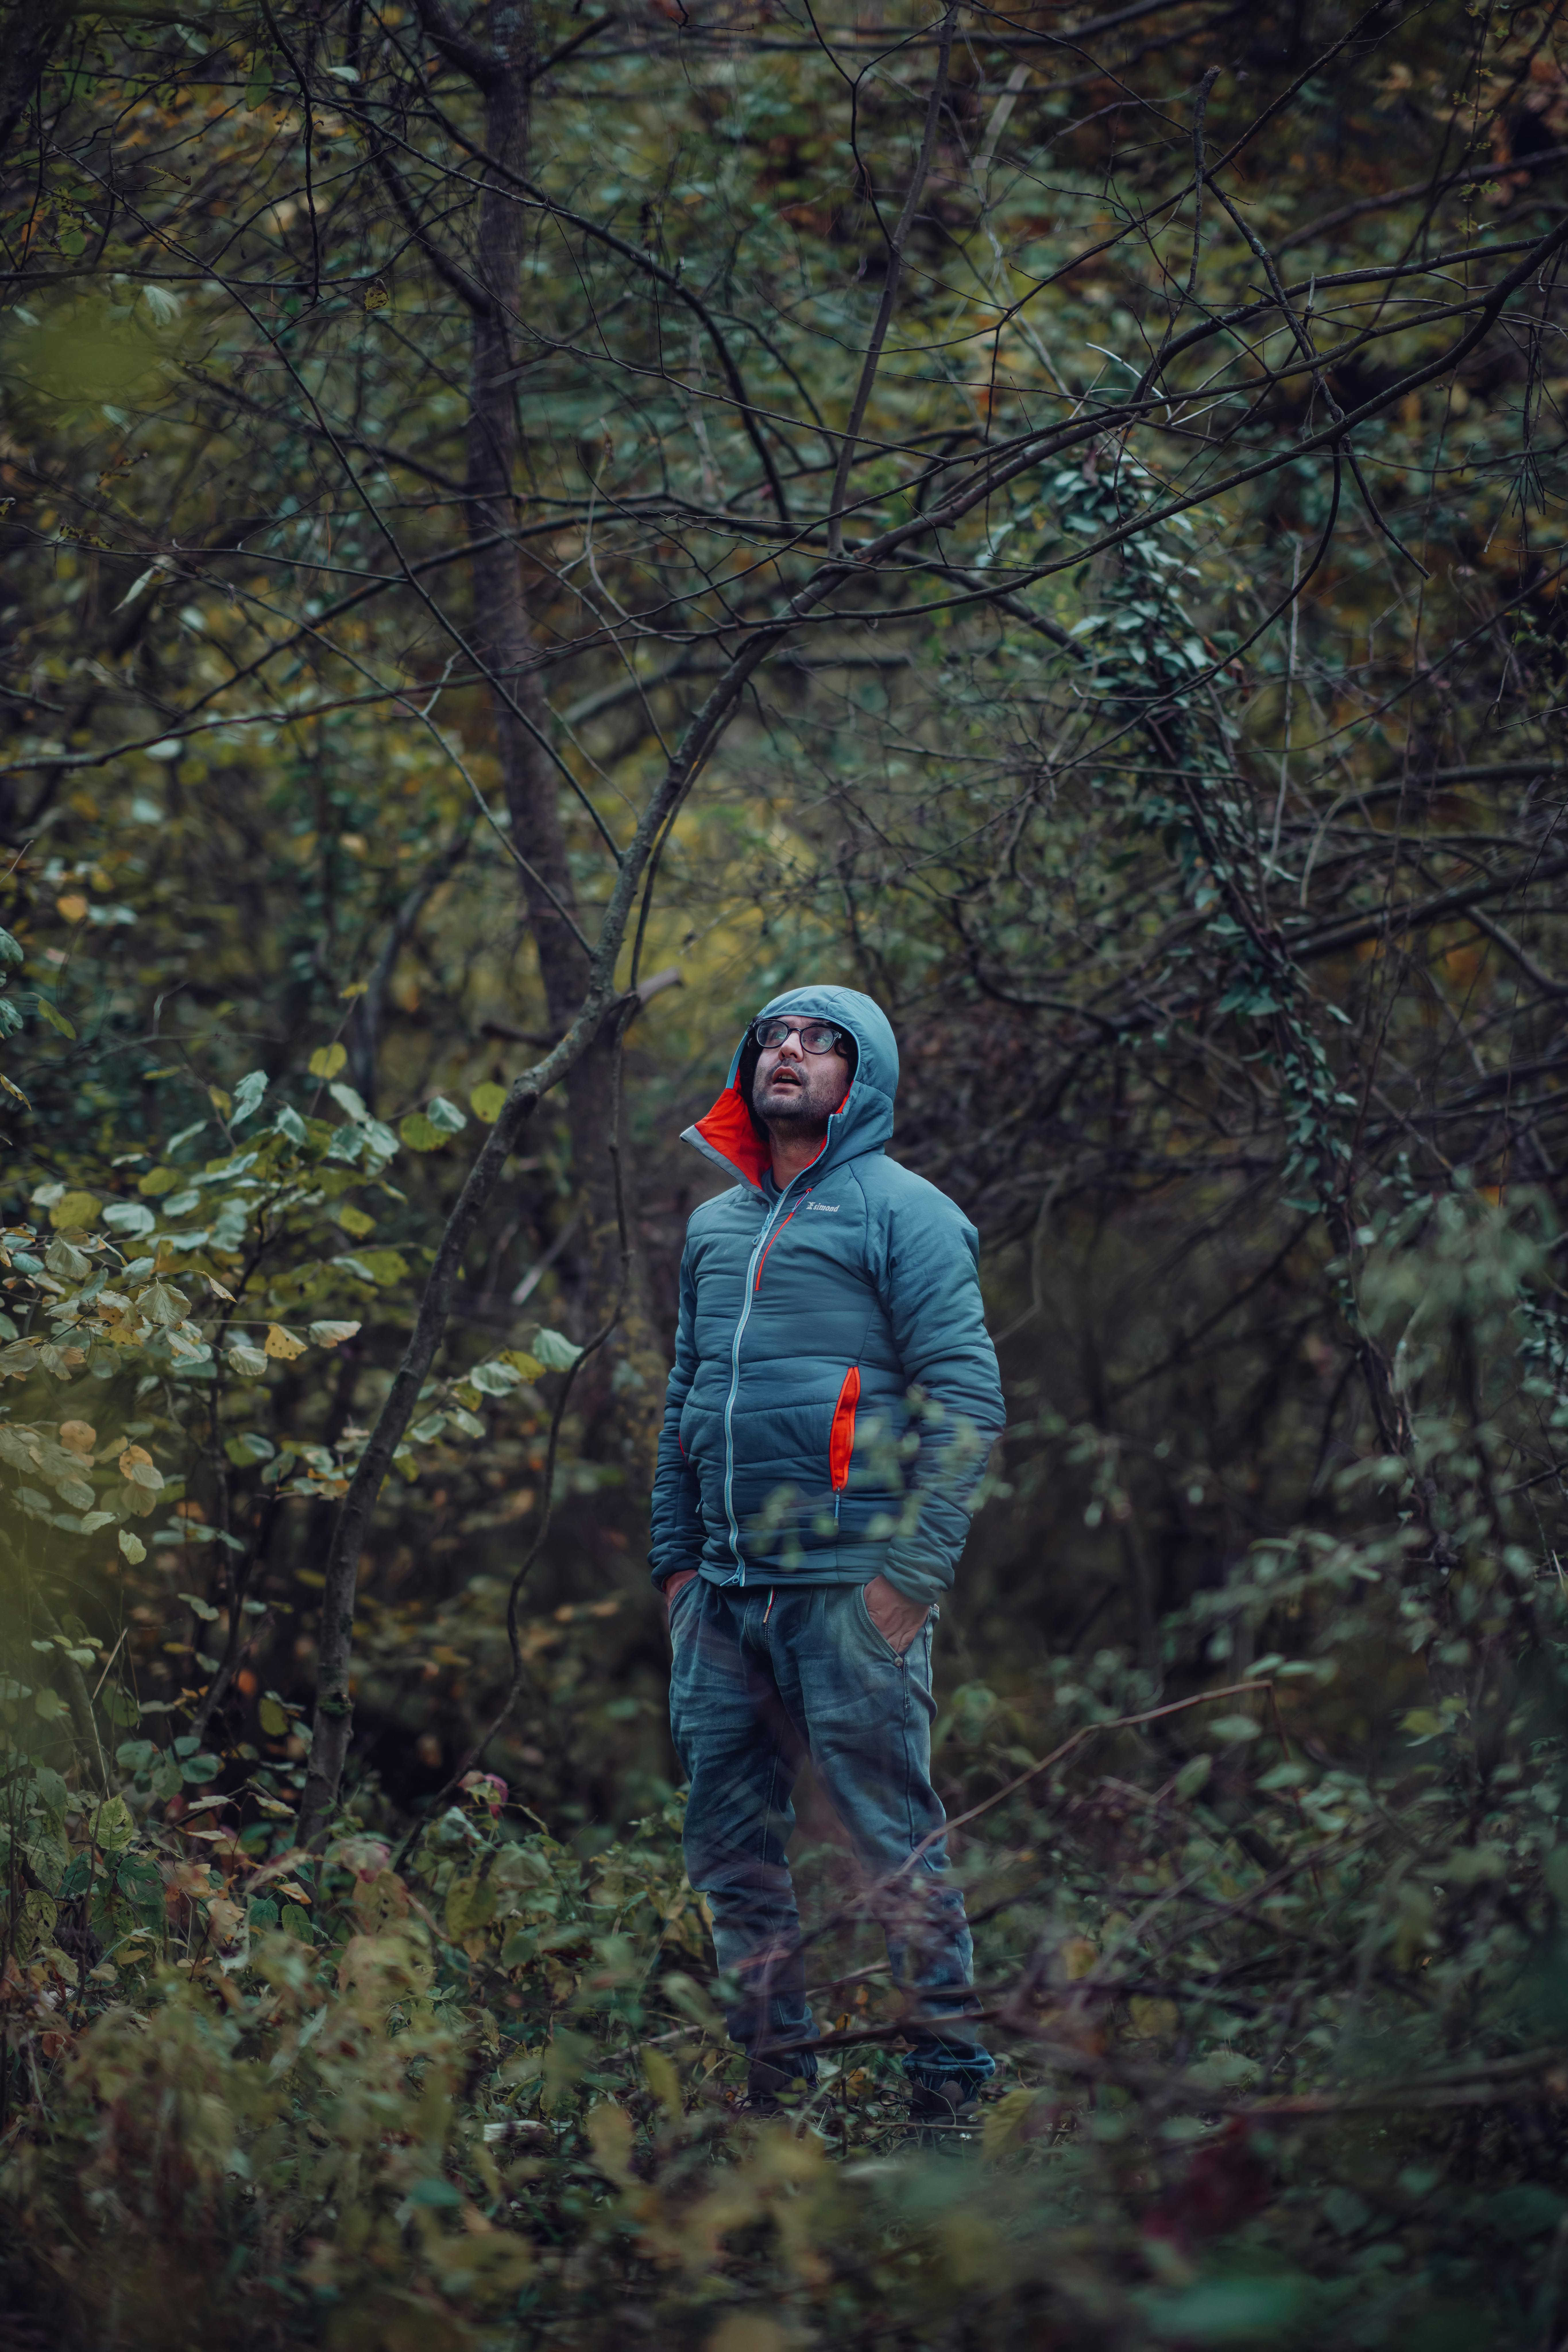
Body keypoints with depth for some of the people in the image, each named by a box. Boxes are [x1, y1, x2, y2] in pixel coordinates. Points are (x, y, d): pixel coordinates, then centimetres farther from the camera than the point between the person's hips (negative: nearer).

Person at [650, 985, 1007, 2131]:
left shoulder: (901, 1211, -3)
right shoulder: (714, 1225, 18)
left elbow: (966, 1400, -8)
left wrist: (915, 1568, -14)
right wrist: (675, 1556, 16)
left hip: (851, 1586, -7)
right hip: (724, 1593, 7)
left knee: (895, 1838, -5)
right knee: (732, 1843, 9)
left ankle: (951, 2080, 2)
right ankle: (773, 2071, 18)